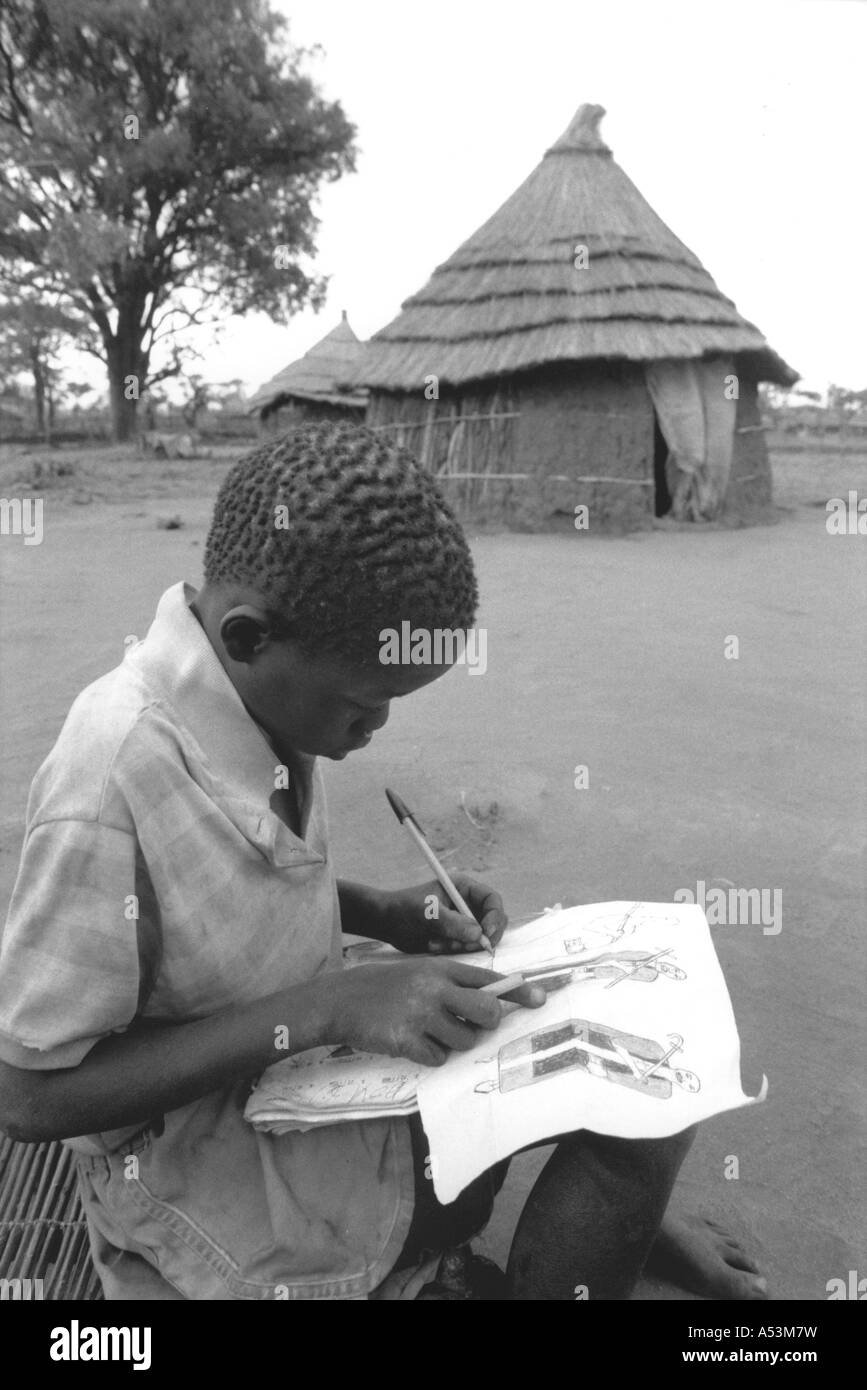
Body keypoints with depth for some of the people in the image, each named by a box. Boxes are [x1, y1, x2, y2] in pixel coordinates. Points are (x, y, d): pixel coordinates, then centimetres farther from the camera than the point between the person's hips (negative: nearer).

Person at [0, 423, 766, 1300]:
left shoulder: (252, 699, -8)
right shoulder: (111, 788, -31)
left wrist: (385, 915, -8)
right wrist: (326, 1008, -28)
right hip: (216, 1171, -7)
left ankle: (622, 1226, 30)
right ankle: (616, 1229, 16)